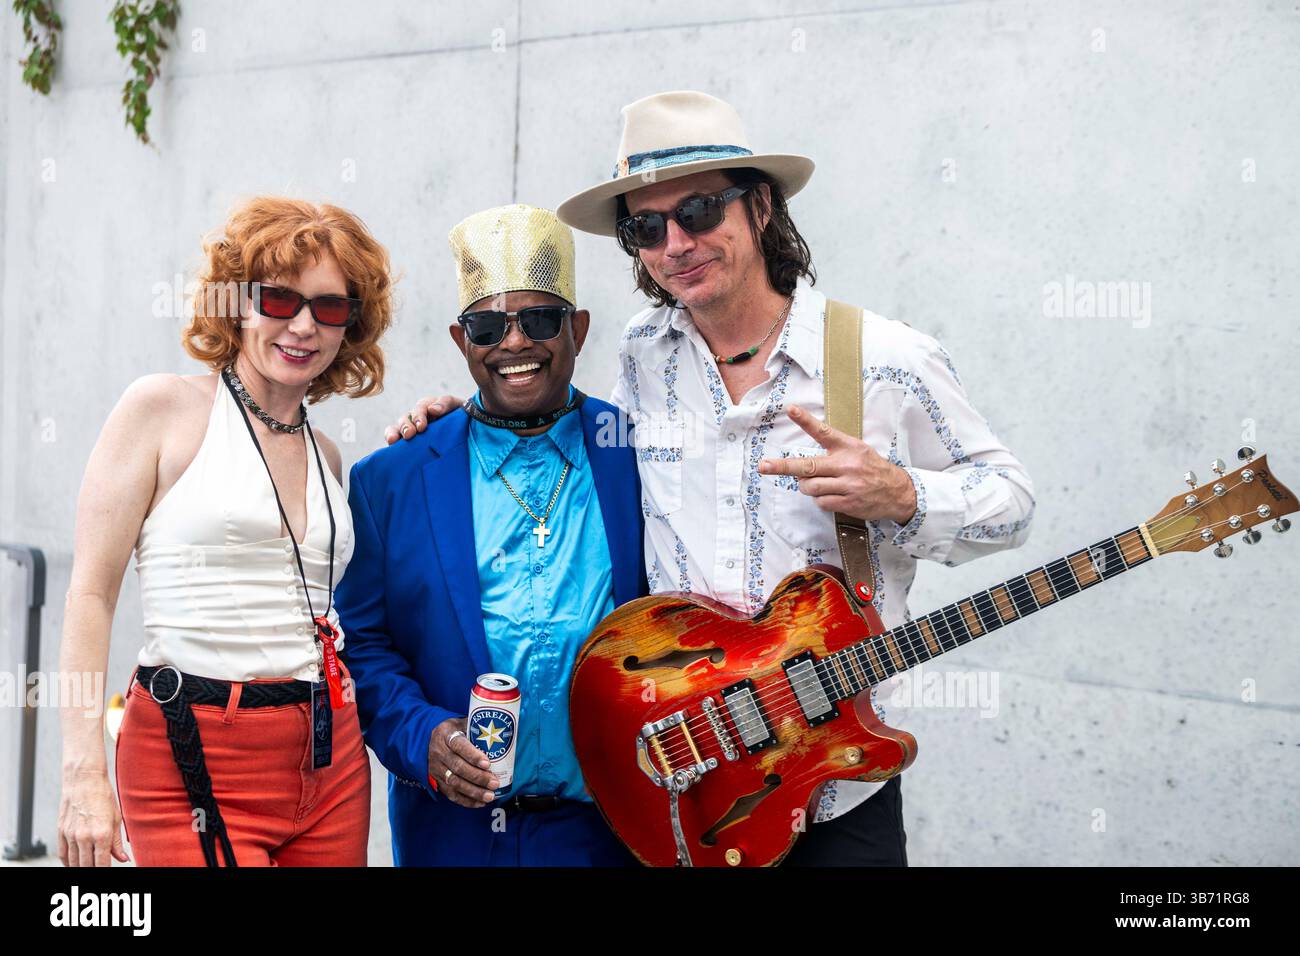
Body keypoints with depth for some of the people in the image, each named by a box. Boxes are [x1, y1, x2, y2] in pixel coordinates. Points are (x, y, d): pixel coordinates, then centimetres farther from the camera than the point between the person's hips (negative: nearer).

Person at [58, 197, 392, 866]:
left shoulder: (327, 456, 14)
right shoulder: (162, 408, -1)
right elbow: (92, 593, -6)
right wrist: (83, 771, -13)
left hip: (329, 762, 6)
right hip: (196, 762, -5)